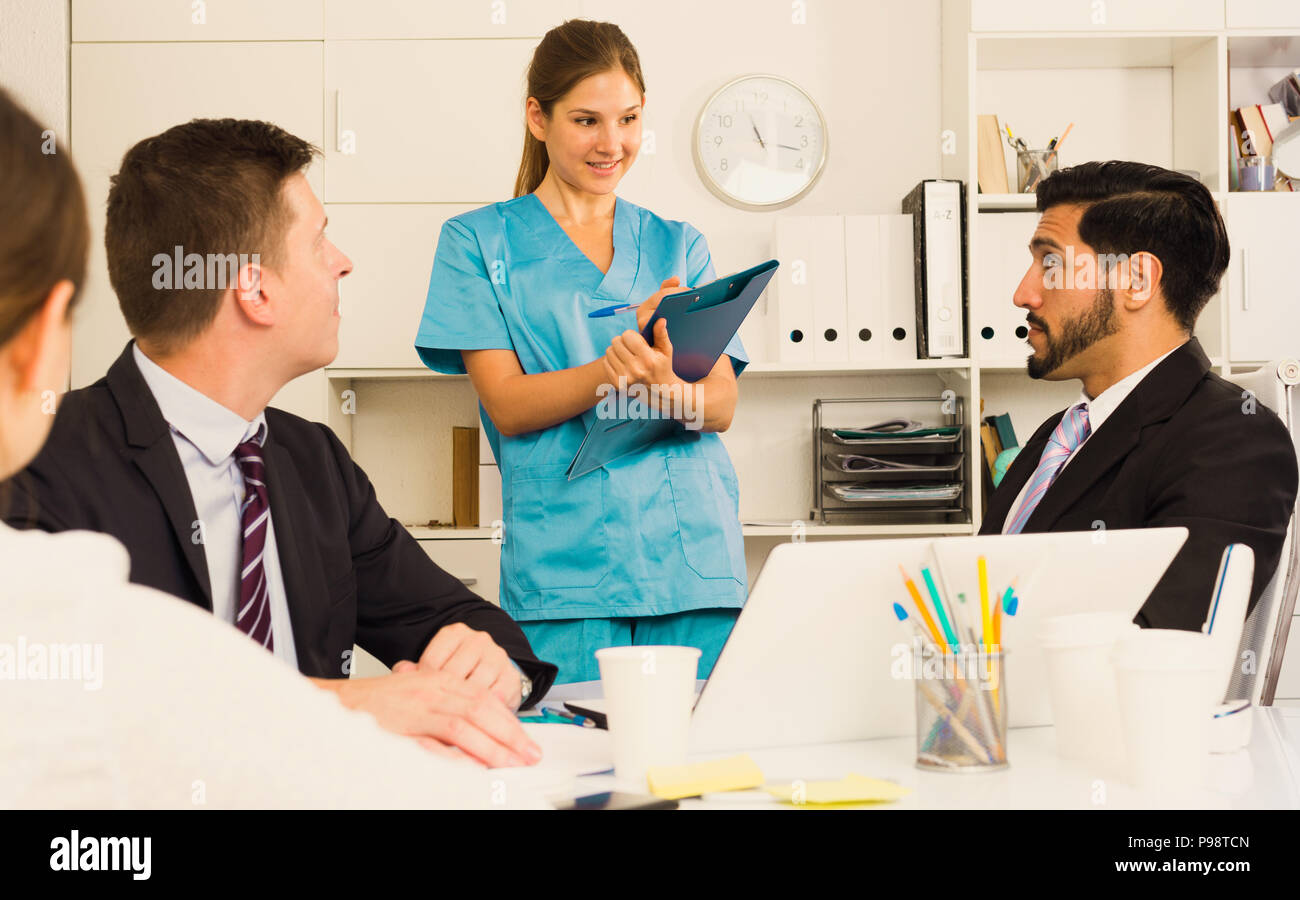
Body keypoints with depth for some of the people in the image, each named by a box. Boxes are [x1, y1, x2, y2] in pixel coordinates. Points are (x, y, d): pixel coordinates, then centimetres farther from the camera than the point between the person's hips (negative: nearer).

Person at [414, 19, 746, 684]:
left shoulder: (678, 246, 16)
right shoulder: (480, 241, 7)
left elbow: (722, 403, 7)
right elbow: (508, 405, -3)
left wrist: (662, 385, -17)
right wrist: (621, 364, -20)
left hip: (693, 551, 3)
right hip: (565, 556, -2)